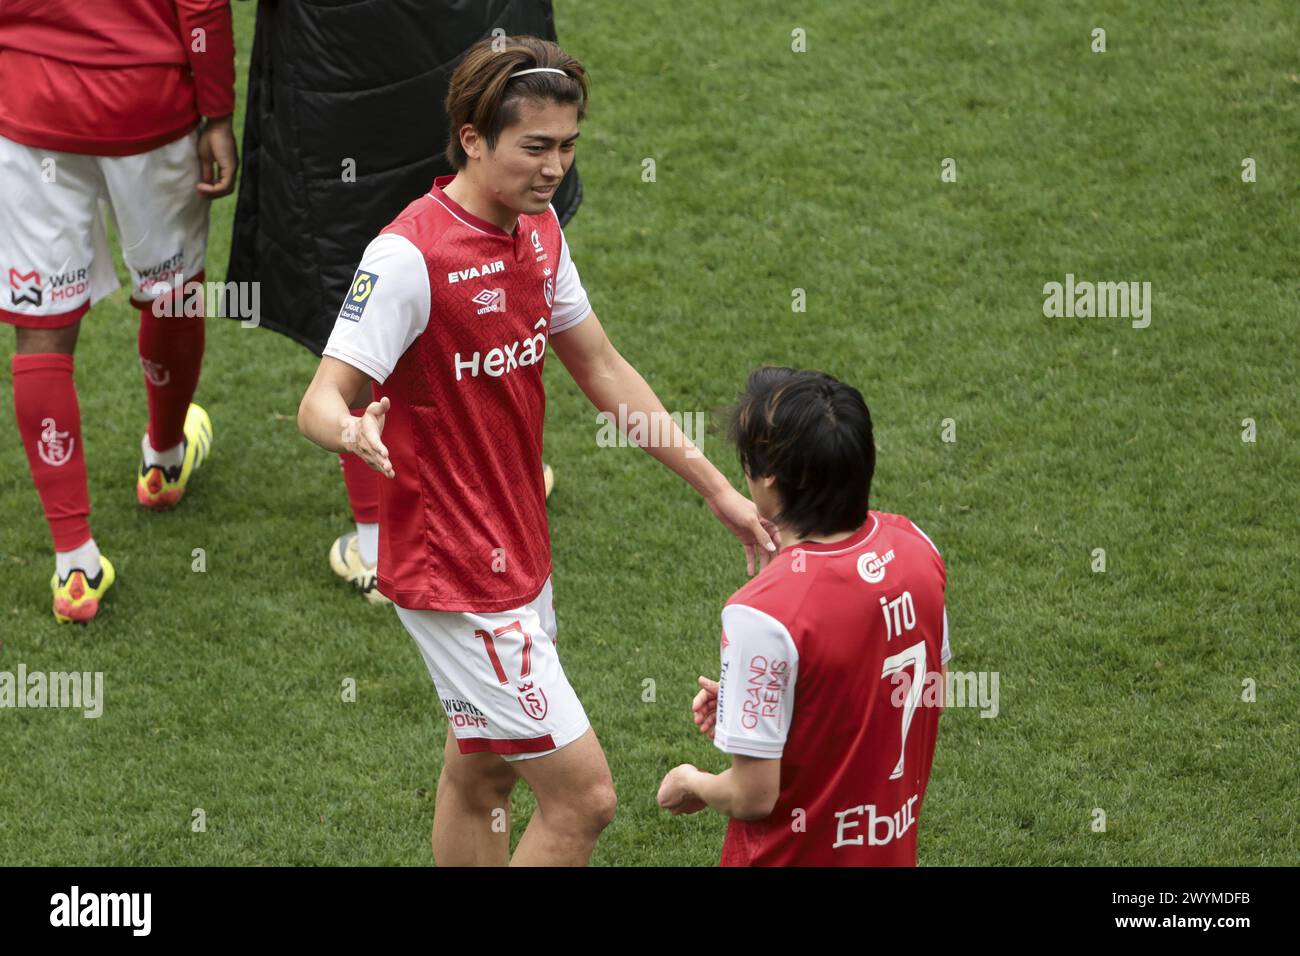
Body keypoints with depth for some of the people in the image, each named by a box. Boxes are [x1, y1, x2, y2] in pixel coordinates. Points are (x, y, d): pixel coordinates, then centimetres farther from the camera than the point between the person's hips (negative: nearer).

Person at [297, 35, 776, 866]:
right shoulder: (409, 255, -21)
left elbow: (604, 372, 14)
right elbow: (322, 400, -23)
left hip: (519, 557, 9)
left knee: (481, 775, 19)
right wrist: (353, 431, -48)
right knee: (583, 796, -9)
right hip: (456, 578, -9)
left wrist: (718, 490, 13)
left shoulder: (539, 231, 5)